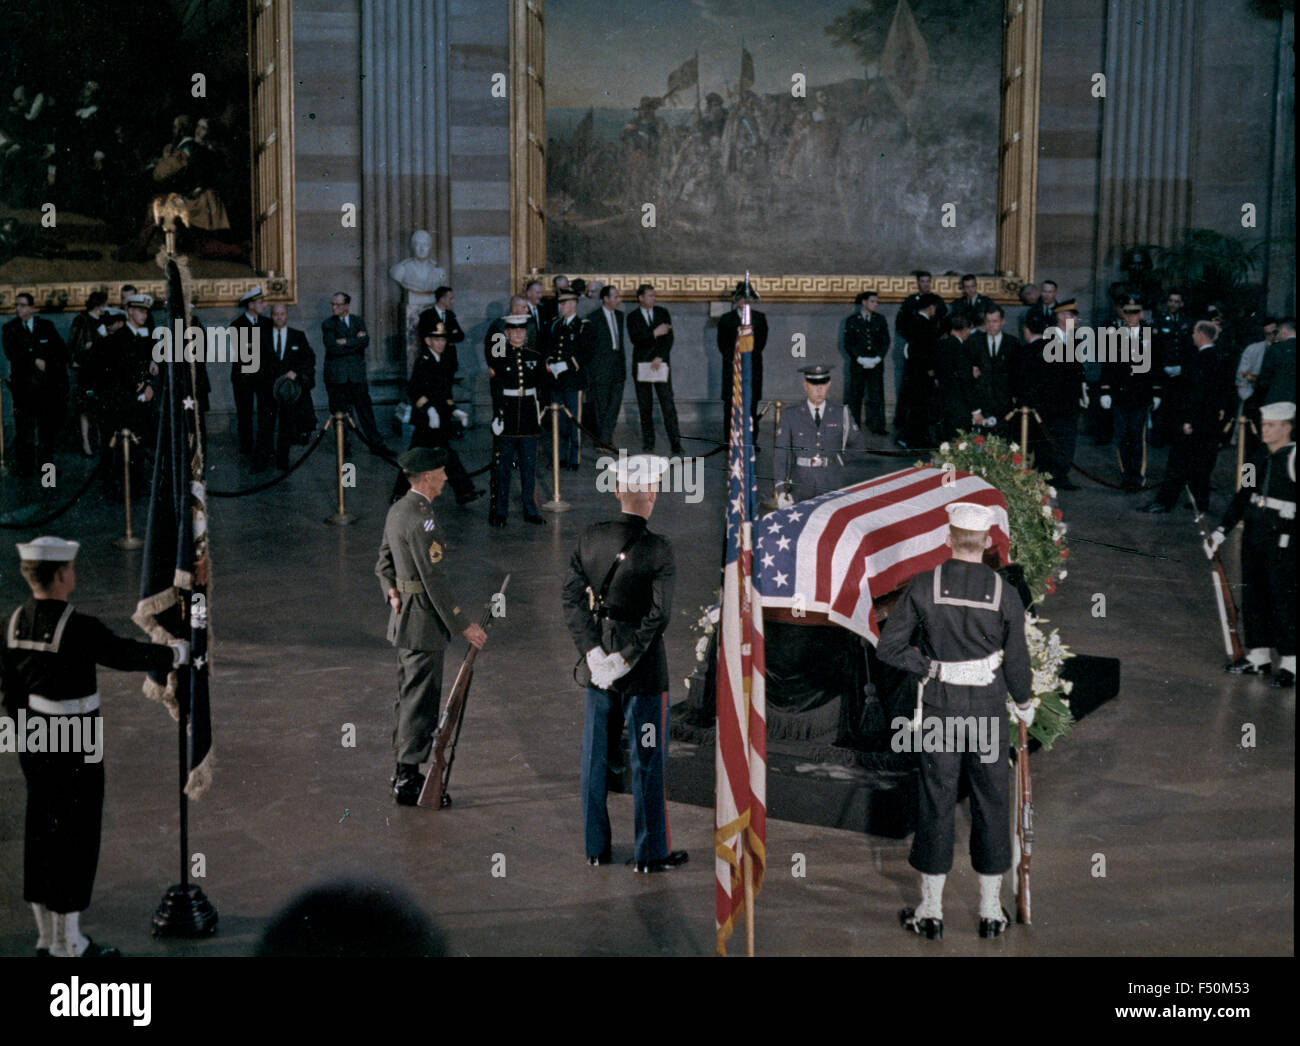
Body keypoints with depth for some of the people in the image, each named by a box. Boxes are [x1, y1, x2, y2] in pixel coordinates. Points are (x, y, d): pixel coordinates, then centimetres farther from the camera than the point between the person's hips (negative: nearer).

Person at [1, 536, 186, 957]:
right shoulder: (78, 628, -22)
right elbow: (126, 655, -12)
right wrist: (175, 653, 5)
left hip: (35, 744, 8)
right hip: (75, 749, -8)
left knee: (41, 835, 15)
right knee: (74, 837, 2)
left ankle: (47, 936, 25)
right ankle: (68, 943, 10)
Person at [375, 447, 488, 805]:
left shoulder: (397, 510, 9)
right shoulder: (420, 520, -22)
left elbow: (384, 561, 19)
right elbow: (435, 580, -22)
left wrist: (392, 591, 1)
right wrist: (463, 625, -16)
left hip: (404, 617, 10)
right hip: (424, 623, -10)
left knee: (409, 696, 18)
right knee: (422, 700, -3)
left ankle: (403, 772, 28)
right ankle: (409, 782, 2)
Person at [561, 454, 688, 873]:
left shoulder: (590, 538, 0)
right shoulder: (658, 549, -15)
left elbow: (572, 597, -3)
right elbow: (659, 614, -20)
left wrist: (593, 653, -6)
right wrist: (625, 658, -14)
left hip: (599, 658, 5)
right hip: (643, 668, -5)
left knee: (595, 758, 14)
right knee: (648, 760, 6)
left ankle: (595, 847, 23)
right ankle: (651, 853, 13)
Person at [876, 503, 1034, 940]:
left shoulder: (923, 586, -8)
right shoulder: (1005, 594, -7)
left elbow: (888, 646, -10)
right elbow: (1016, 661, -1)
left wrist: (928, 666, 3)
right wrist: (1023, 703, 16)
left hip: (939, 704, 0)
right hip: (988, 706, 0)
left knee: (935, 801, 8)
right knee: (991, 802, 11)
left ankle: (931, 910, 15)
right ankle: (991, 911, 18)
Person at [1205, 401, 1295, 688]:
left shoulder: (1292, 458, -11)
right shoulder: (1259, 457, 11)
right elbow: (1243, 496, 17)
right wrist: (1222, 530, 15)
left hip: (1284, 537, -7)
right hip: (1254, 534, 7)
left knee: (1283, 597, -4)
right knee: (1253, 594, 11)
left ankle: (1289, 664, 4)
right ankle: (1258, 657, 22)